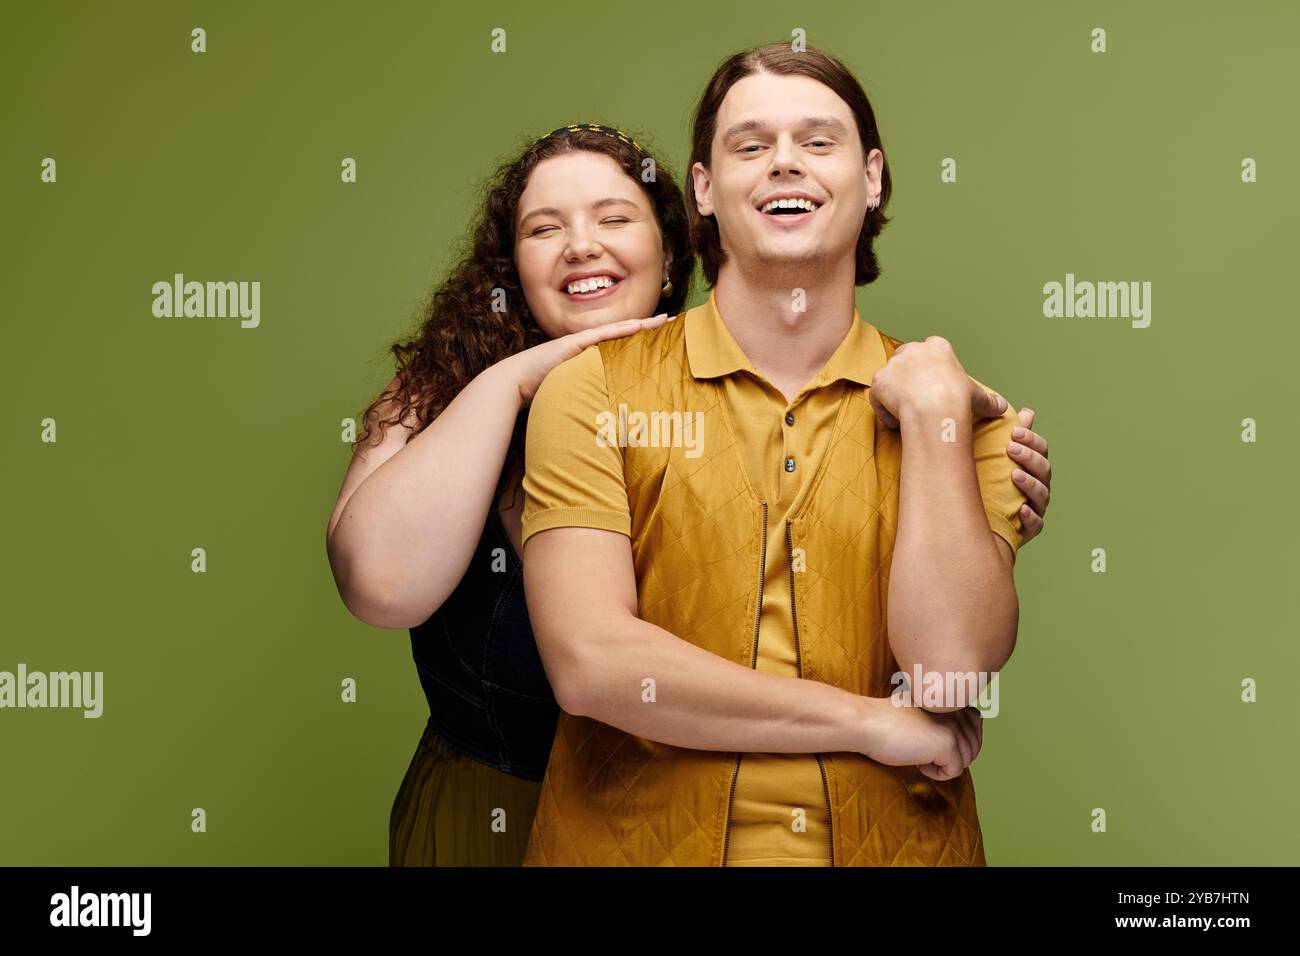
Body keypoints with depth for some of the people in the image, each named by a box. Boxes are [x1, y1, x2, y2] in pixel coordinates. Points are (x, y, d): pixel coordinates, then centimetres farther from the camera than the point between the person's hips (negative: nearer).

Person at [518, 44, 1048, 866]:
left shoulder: (962, 408, 4)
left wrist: (933, 410, -8)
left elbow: (952, 665, -9)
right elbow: (589, 662, -13)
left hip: (892, 845, 2)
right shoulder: (595, 388, -2)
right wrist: (872, 723, -9)